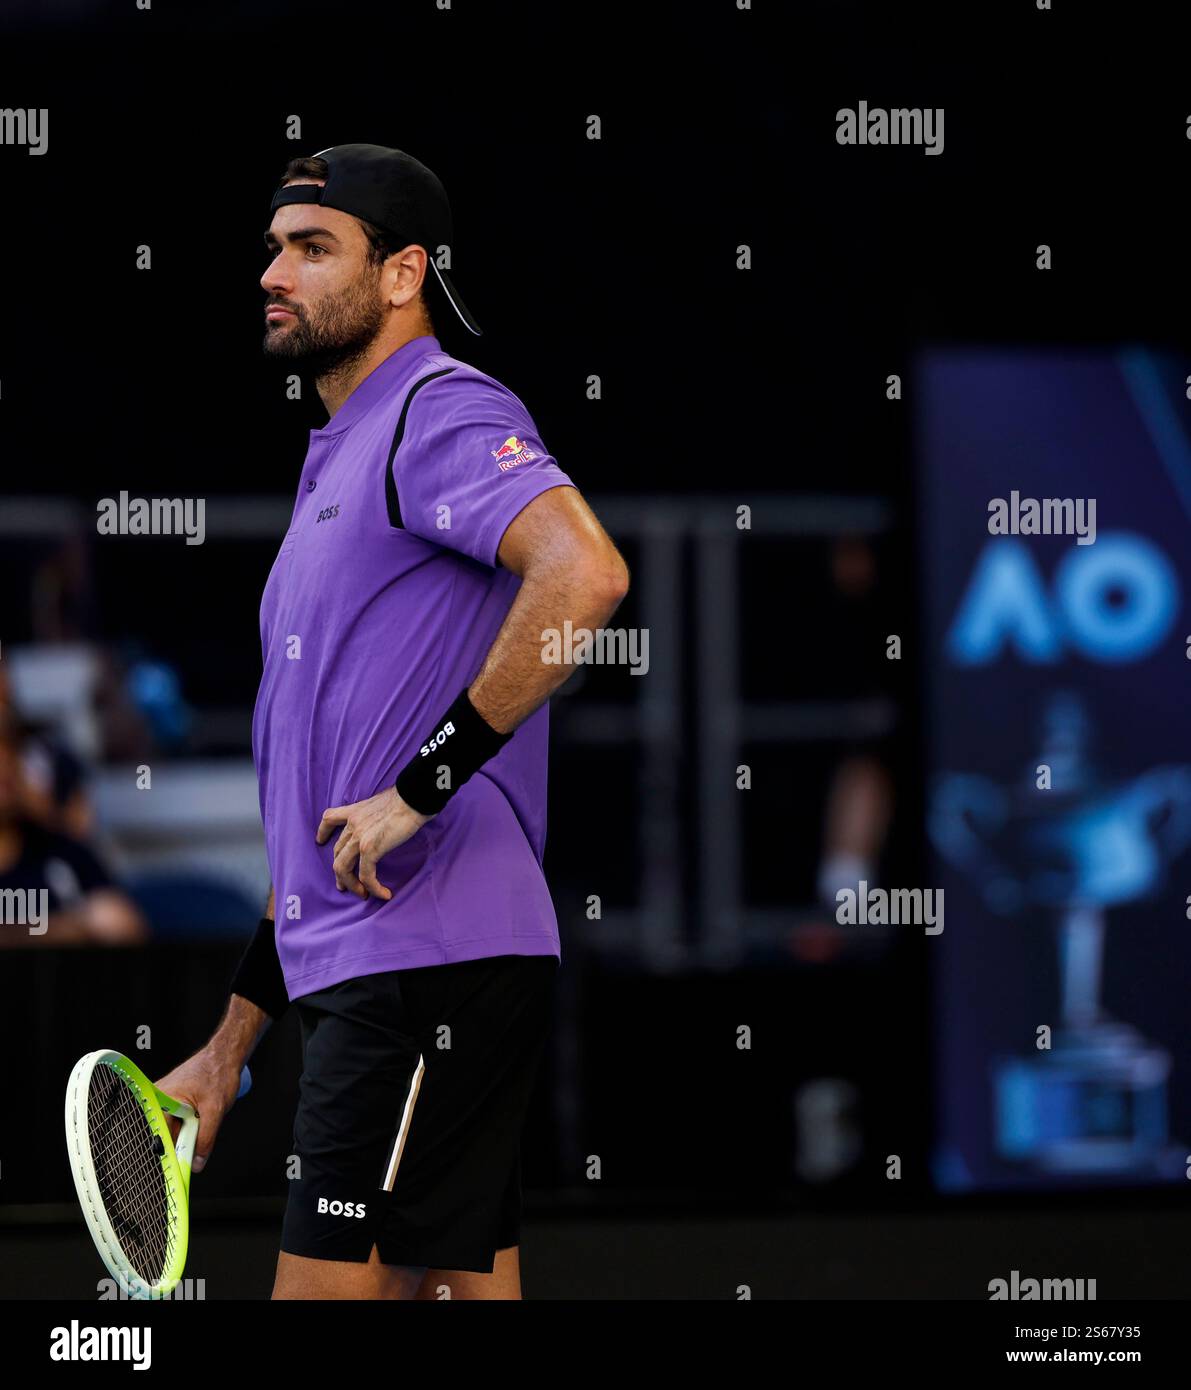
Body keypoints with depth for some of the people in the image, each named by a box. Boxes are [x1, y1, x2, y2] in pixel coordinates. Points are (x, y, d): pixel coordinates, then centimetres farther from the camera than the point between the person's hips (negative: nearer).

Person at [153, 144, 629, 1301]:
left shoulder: (443, 412, -5)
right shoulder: (339, 465, 25)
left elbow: (583, 574, -27)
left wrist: (424, 784, -22)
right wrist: (229, 1047, 25)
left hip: (430, 960, -10)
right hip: (363, 977, 10)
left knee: (326, 1288, -13)